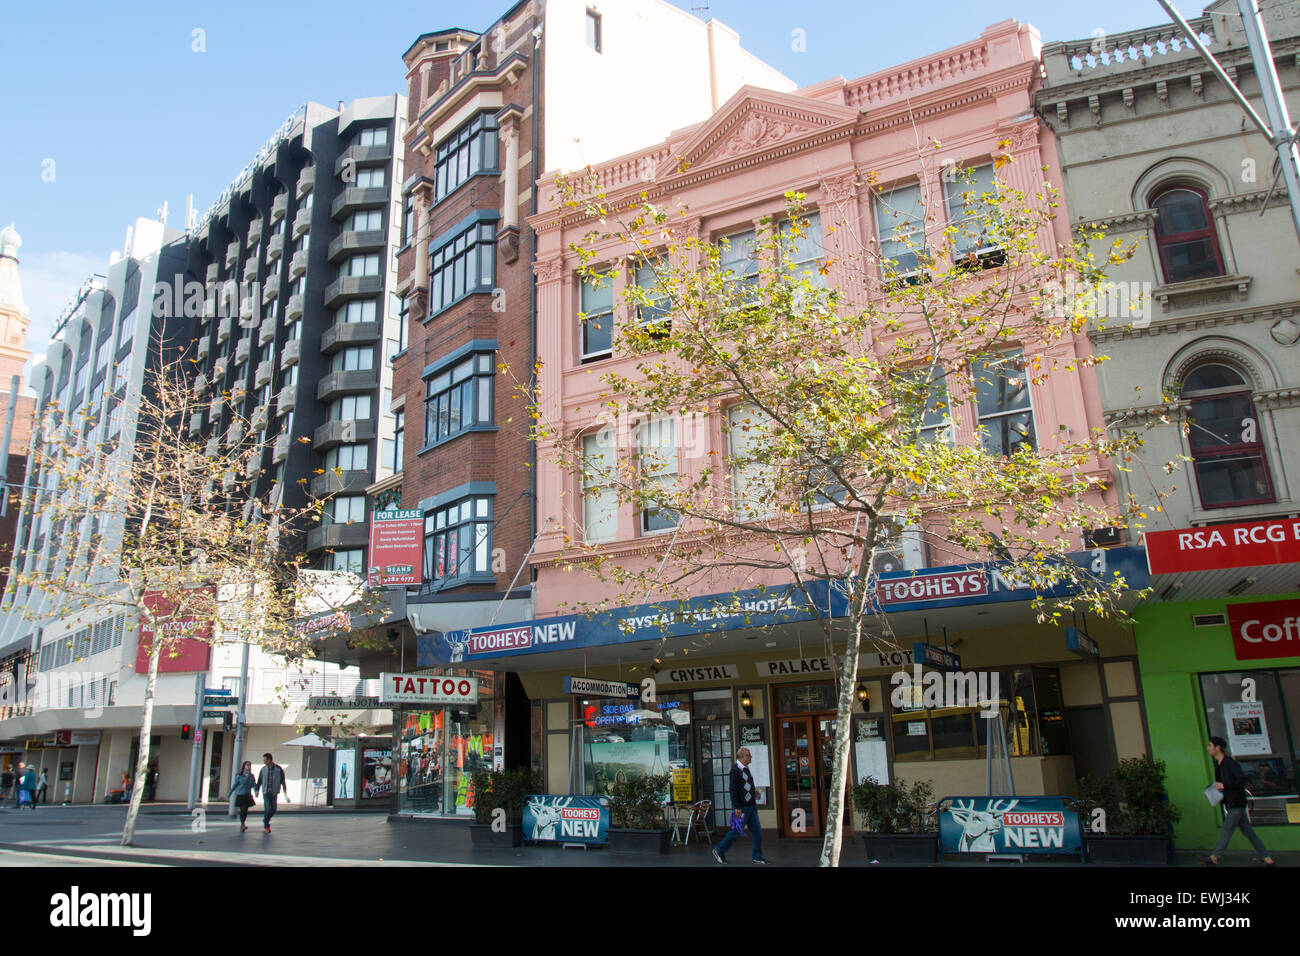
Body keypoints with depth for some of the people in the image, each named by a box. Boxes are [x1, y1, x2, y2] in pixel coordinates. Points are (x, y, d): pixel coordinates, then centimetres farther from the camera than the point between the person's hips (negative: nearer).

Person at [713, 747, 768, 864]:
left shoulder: (746, 769, 14)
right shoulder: (736, 770, -15)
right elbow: (733, 790, -20)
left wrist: (753, 792, 11)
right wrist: (737, 808, -22)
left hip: (751, 806, 9)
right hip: (742, 807, -9)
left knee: (757, 832, 6)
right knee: (736, 831, -1)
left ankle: (758, 857, 14)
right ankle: (719, 851, 14)